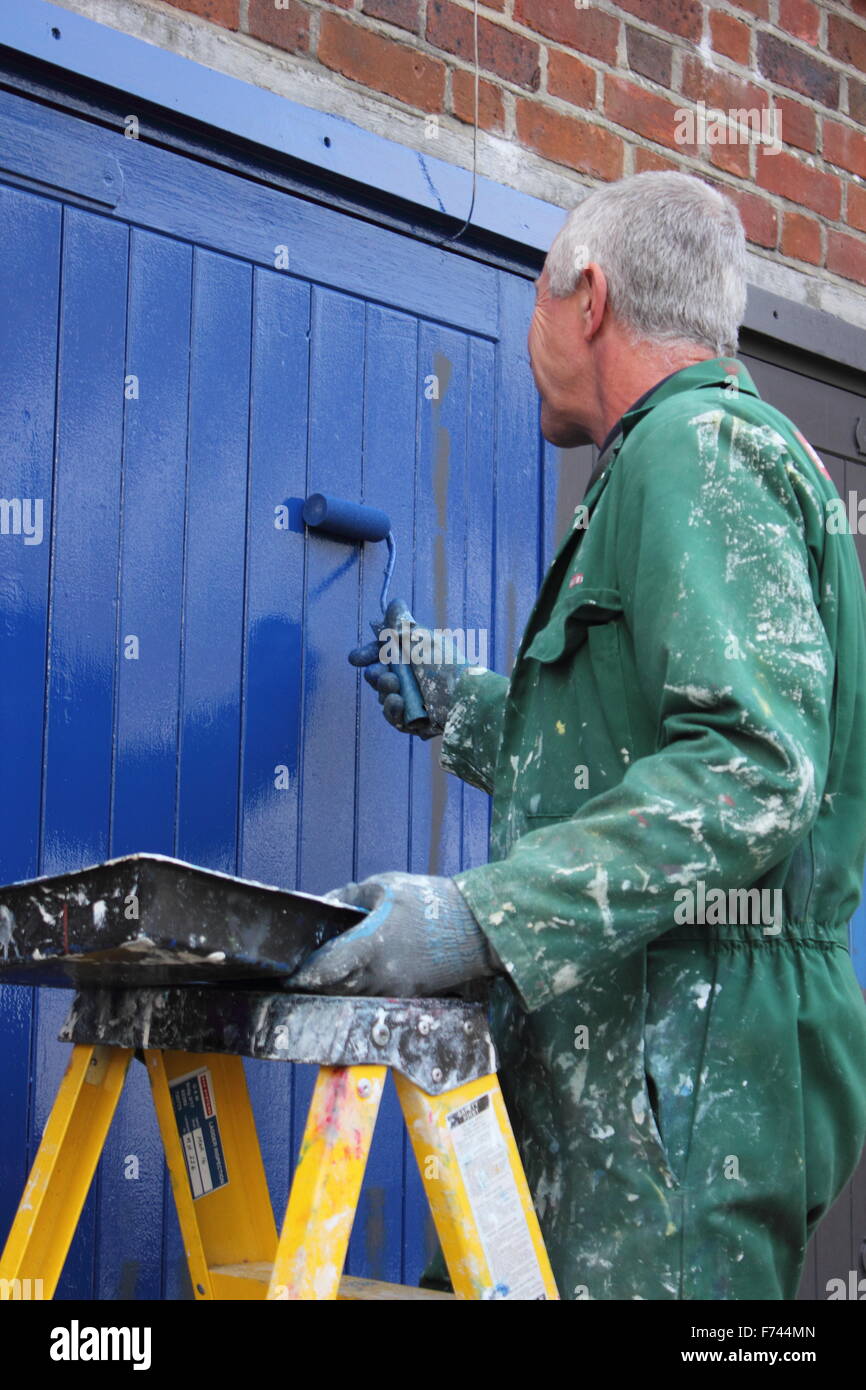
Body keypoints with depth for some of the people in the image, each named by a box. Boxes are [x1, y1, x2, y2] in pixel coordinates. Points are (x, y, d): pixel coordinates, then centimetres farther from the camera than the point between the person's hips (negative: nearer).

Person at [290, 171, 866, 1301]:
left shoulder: (697, 447, -7)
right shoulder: (713, 453, 26)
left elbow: (754, 768, -22)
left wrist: (486, 914, -27)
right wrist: (455, 708, 43)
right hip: (634, 1077, 10)